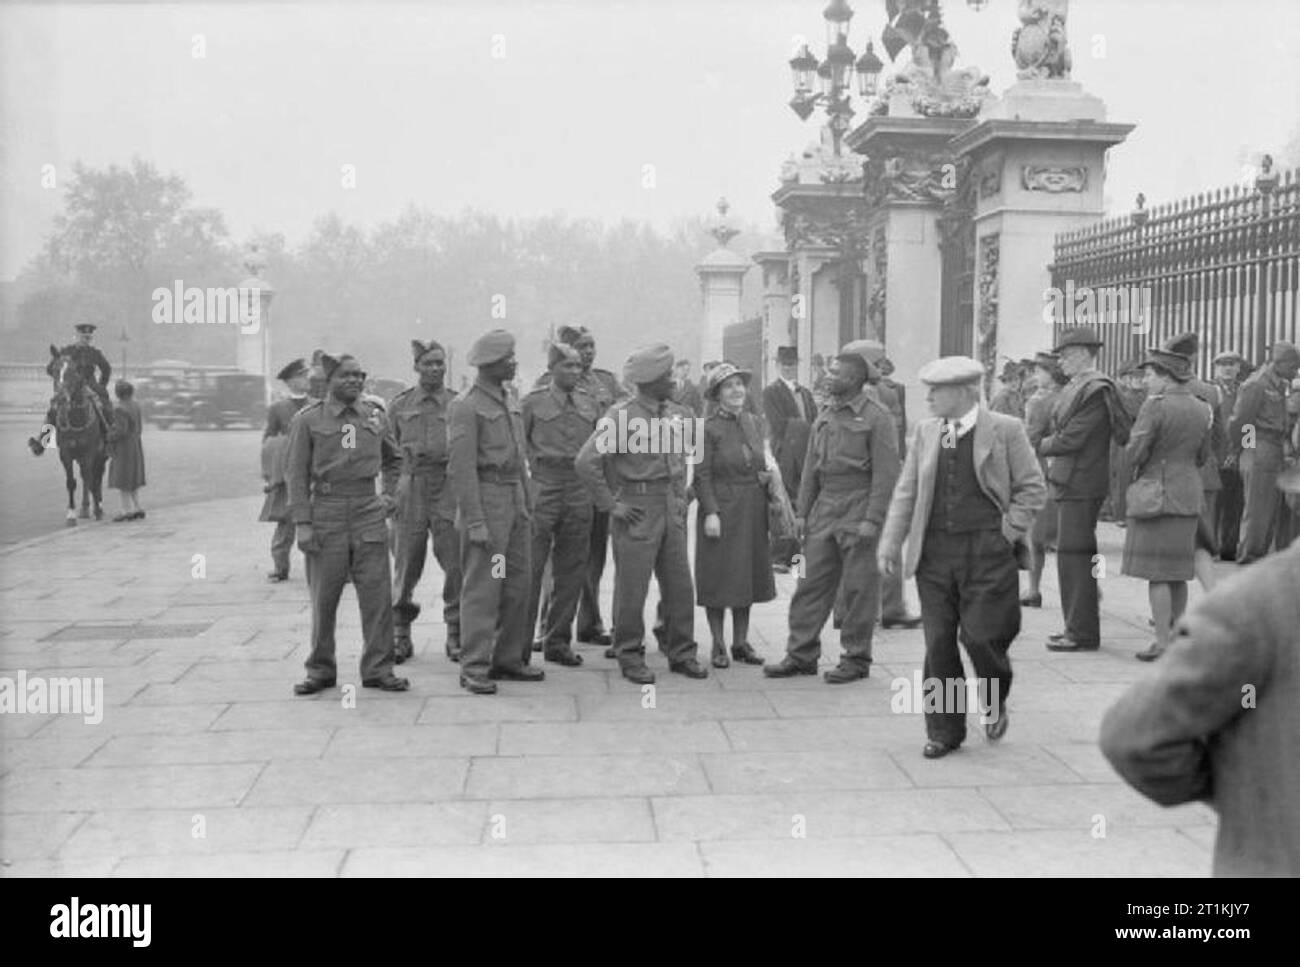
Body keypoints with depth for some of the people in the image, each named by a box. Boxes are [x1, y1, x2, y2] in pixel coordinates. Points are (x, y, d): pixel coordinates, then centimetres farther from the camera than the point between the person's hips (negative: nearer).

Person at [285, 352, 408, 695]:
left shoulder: (375, 417, 9)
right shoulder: (308, 420, -1)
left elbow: (394, 460, 24)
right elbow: (296, 473, -3)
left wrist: (390, 495, 11)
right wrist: (302, 523, -9)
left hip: (369, 512, 2)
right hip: (326, 514, -2)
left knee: (377, 595, 0)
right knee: (323, 599, 5)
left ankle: (378, 669, 10)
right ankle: (320, 671, 18)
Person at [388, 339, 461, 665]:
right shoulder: (399, 405, 8)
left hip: (450, 488, -1)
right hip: (411, 488, 1)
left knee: (456, 565, -2)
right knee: (406, 565, 4)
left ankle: (456, 637, 10)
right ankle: (400, 635, 17)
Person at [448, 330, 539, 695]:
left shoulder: (510, 403, 15)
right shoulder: (466, 406, -10)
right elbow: (461, 468, -15)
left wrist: (528, 509, 17)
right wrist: (475, 522, -19)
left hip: (515, 499, 8)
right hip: (485, 497, -8)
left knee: (519, 582, 10)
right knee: (482, 587, -6)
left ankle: (510, 659, 21)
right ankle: (474, 668, 0)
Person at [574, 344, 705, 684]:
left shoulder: (677, 413, 8)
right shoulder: (621, 415, -13)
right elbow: (586, 461, -19)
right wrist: (610, 505, -15)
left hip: (672, 510, 6)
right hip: (637, 510, -6)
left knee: (680, 585, 9)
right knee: (632, 589, 2)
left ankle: (681, 653, 21)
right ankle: (630, 657, 14)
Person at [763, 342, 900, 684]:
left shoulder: (877, 417, -8)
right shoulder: (825, 415, 13)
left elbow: (886, 473, -11)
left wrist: (872, 520, -16)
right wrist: (802, 511, 12)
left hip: (858, 511, -6)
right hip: (824, 508, 6)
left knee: (859, 588, 2)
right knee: (811, 584, 6)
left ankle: (856, 660, 12)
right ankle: (801, 655, 13)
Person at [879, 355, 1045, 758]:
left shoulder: (1005, 429, -2)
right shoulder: (925, 432, 9)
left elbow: (1032, 489, 2)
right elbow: (906, 493, 10)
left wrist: (1008, 533, -6)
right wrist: (891, 543, 3)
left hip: (987, 553, -3)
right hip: (934, 551, 4)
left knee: (981, 636, -4)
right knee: (938, 643, 4)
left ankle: (995, 704, 28)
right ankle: (944, 730, 18)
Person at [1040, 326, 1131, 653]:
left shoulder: (1095, 390, -15)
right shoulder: (1075, 388, 16)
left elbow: (1071, 439, -19)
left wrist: (1042, 446, -4)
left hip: (1081, 485, -10)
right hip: (1070, 483, 10)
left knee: (1074, 555, -6)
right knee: (1072, 555, 15)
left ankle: (1083, 633, 0)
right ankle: (1078, 626, 24)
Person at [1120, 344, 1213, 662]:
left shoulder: (1155, 406, -14)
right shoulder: (1200, 408, 8)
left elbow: (1135, 454, -15)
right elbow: (1202, 457, 15)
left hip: (1157, 495, -7)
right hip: (1189, 495, 7)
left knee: (1158, 573, -3)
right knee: (1178, 573, 14)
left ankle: (1162, 643, -3)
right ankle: (1177, 637, 22)